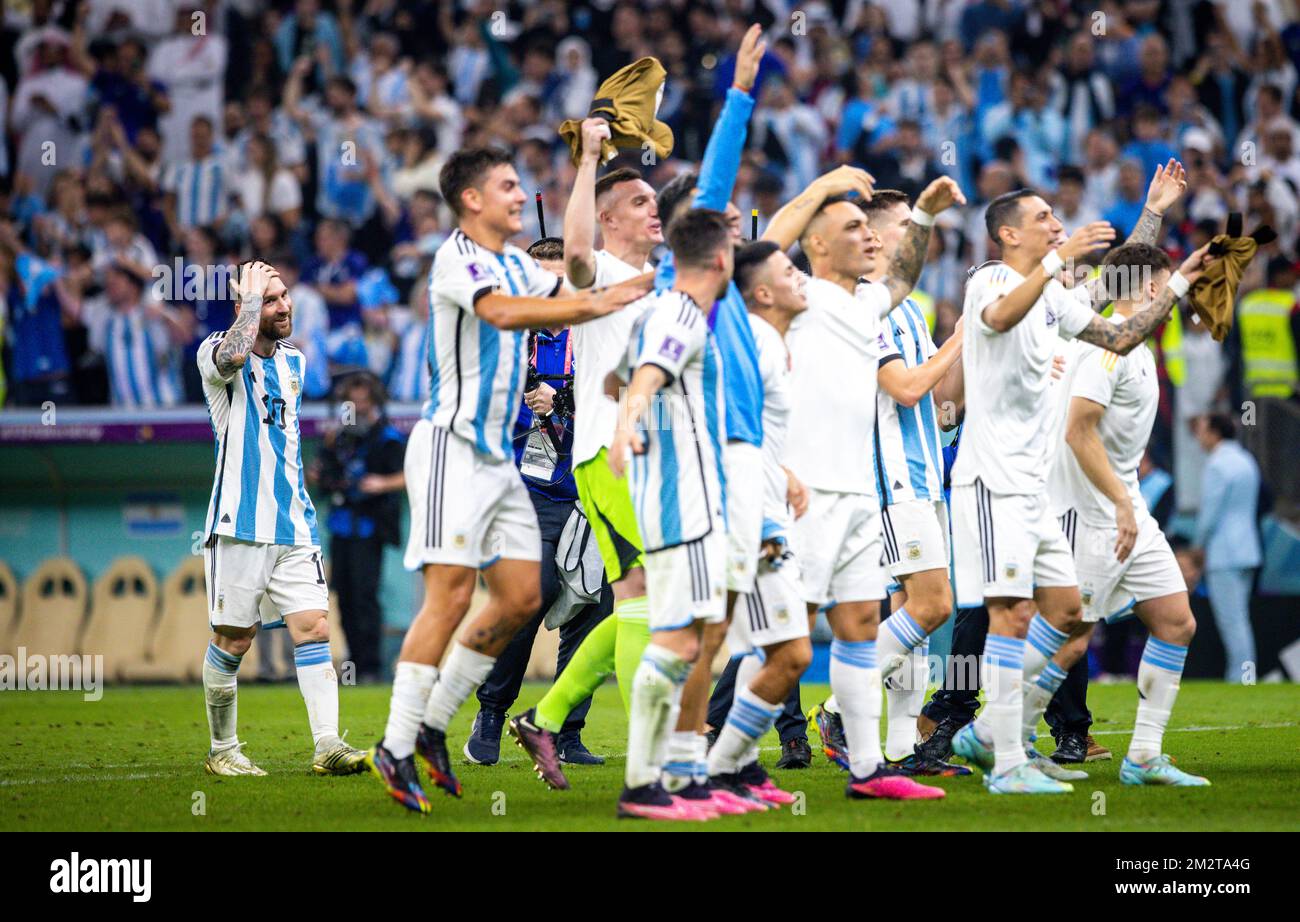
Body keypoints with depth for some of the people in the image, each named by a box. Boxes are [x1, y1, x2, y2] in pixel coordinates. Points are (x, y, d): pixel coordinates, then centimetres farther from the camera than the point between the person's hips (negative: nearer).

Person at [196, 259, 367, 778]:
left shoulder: (294, 361, 17)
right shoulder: (216, 354, -4)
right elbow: (233, 354, -31)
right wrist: (251, 293, -17)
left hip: (293, 525, 5)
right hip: (239, 525, -5)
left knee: (313, 628, -7)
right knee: (233, 641, 0)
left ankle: (327, 746, -13)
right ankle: (222, 749, 14)